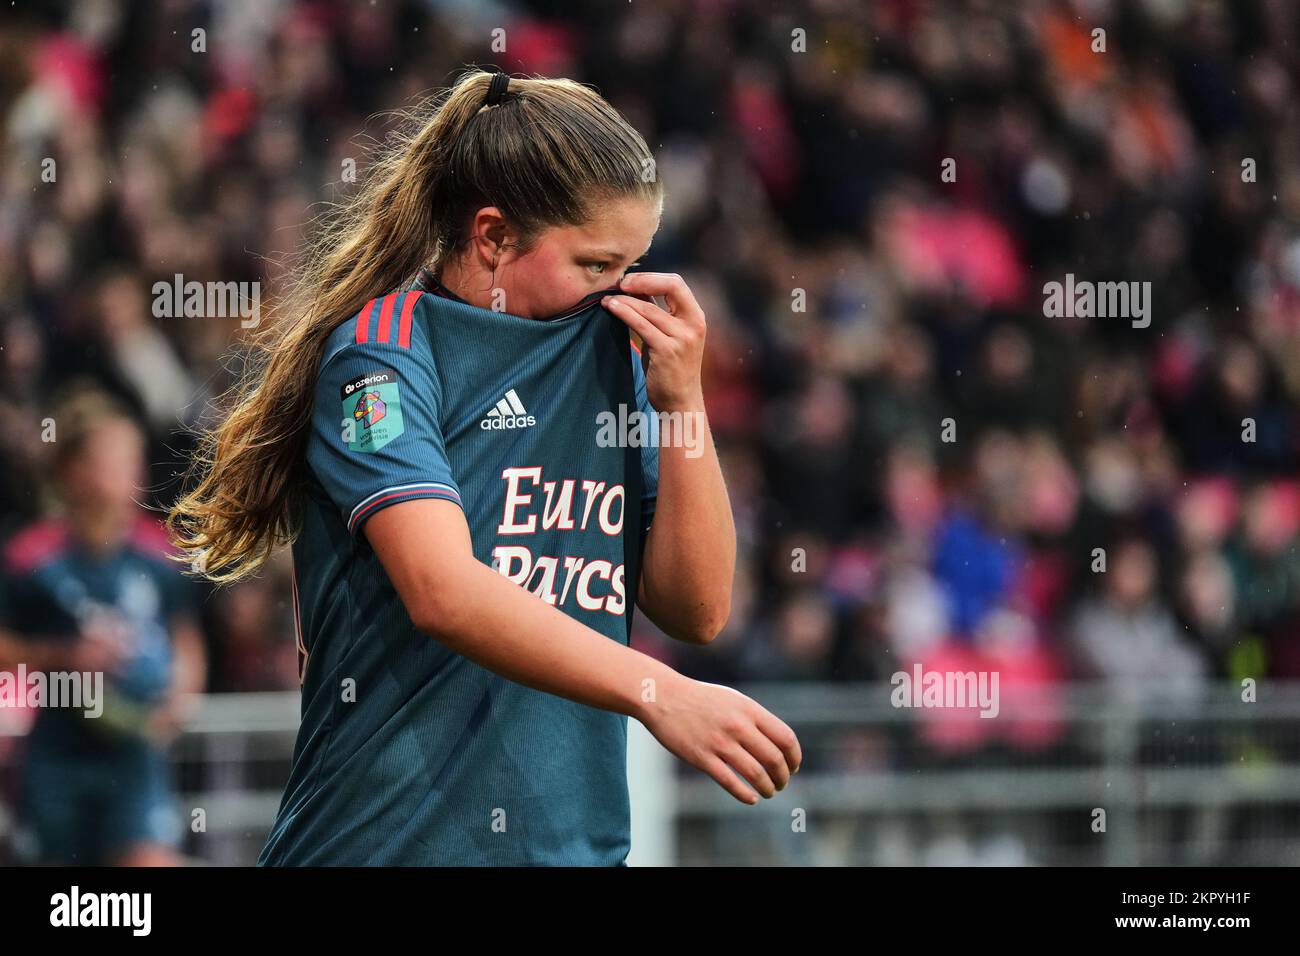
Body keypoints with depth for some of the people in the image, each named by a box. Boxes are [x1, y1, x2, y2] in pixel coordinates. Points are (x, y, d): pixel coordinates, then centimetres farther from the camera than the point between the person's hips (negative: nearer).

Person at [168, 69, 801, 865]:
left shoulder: (614, 352, 9)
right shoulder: (384, 351, -9)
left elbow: (696, 611, 5)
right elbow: (443, 592, -25)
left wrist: (683, 401, -5)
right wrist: (657, 693, -34)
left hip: (578, 840, 5)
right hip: (390, 838, -5)